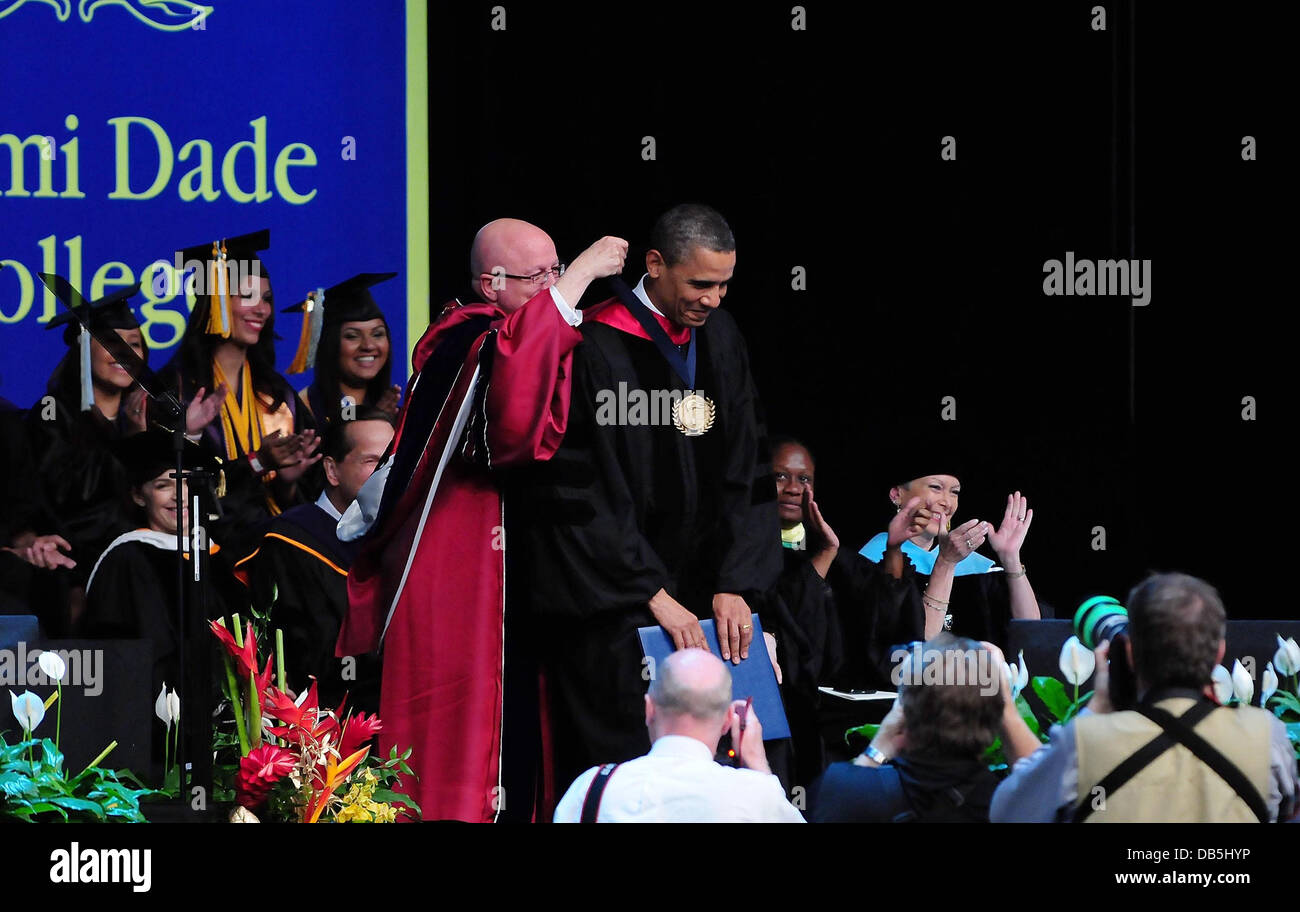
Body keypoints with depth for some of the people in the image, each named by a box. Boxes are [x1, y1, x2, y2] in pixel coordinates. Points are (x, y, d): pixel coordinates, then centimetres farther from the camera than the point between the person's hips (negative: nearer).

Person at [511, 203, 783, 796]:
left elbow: (747, 471, 9)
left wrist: (734, 585, -3)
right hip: (611, 609, -6)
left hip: (699, 609, 6)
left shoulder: (720, 340, 7)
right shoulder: (594, 351, -12)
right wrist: (652, 593, -15)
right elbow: (577, 494, -14)